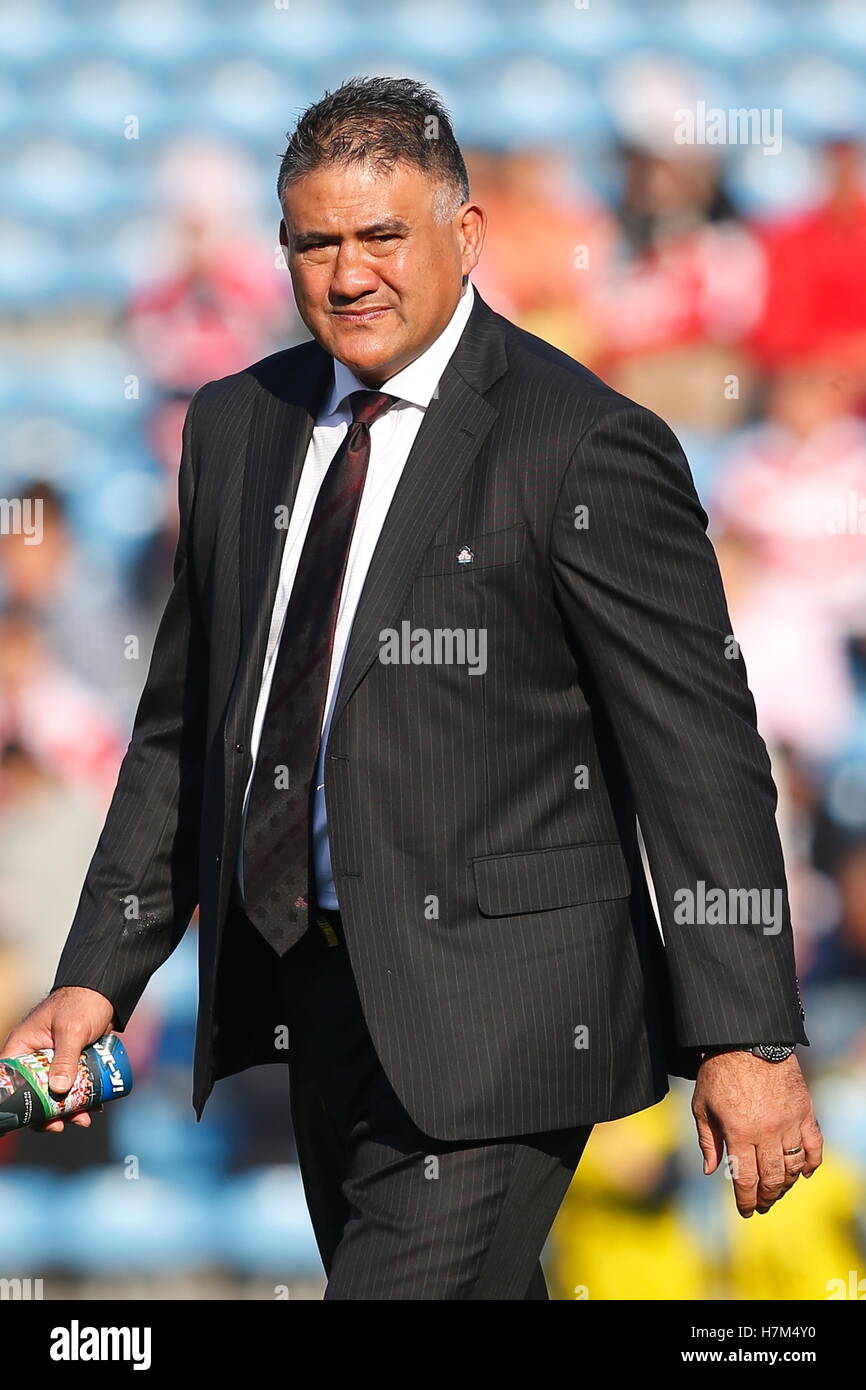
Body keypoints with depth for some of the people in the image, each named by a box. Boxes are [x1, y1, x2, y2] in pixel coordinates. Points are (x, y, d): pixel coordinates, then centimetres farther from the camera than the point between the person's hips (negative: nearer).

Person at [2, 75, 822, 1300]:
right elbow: (181, 731, 18)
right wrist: (98, 977, 10)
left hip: (498, 1013, -7)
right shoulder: (236, 427, 11)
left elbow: (701, 752, -11)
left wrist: (747, 1039, -15)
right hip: (309, 1004, 7)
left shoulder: (585, 447, -9)